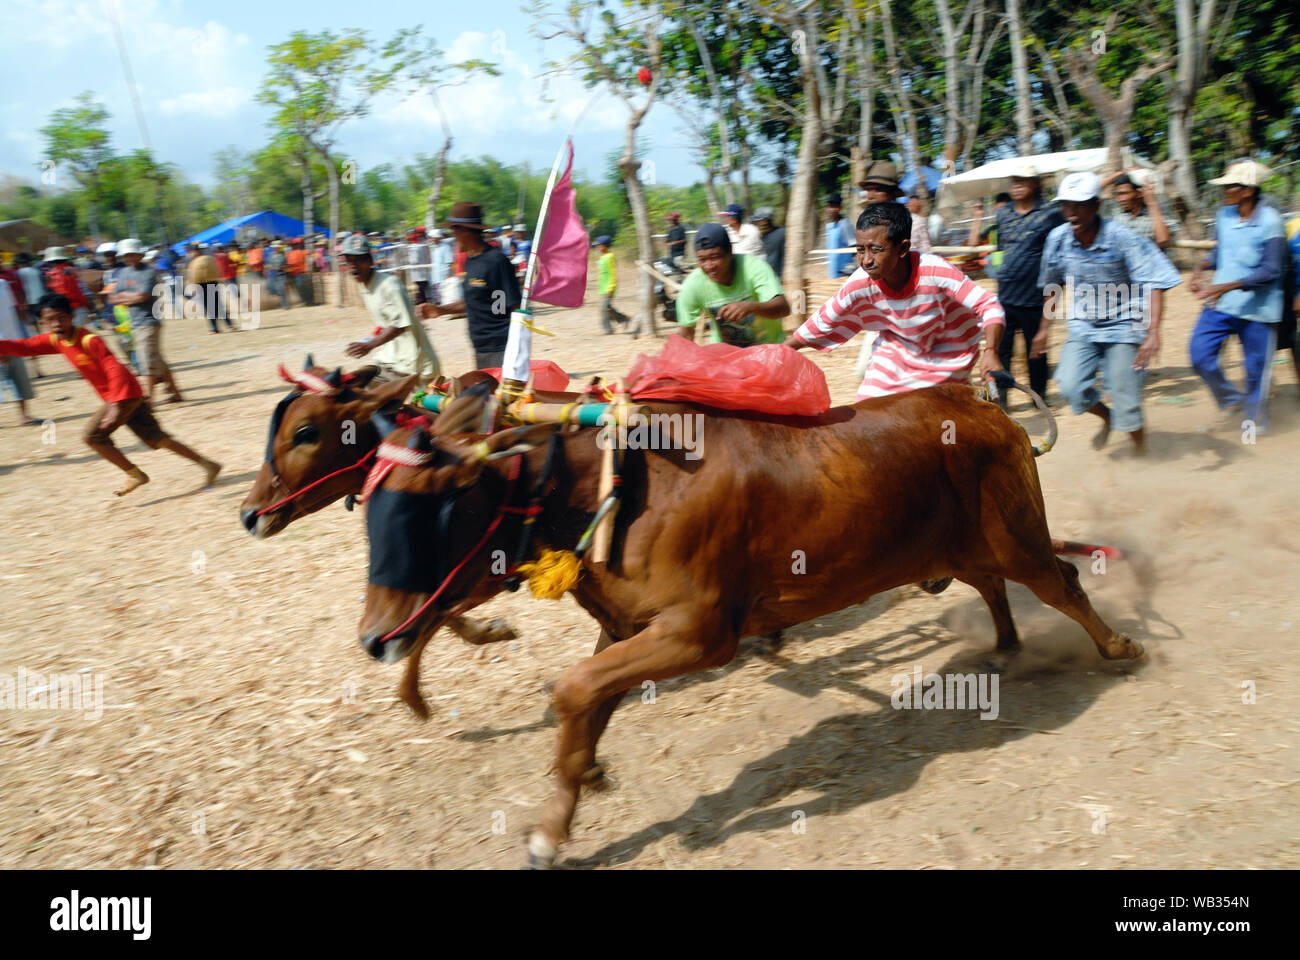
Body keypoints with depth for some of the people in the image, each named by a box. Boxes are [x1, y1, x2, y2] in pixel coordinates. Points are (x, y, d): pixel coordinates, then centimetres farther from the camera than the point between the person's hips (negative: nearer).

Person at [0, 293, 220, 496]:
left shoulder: (90, 340, -20)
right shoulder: (55, 341, 4)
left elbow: (115, 370, -25)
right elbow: (23, 347, 11)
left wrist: (116, 405, -32)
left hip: (125, 394, -8)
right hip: (114, 397, 8)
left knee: (92, 436, -11)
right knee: (156, 438, 8)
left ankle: (135, 474, 3)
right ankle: (207, 464, 10)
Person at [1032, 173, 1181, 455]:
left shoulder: (1122, 238, -17)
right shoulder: (1058, 239, -6)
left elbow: (1155, 284, -20)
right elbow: (1052, 286, 11)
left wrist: (1153, 332, -32)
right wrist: (1044, 328, 16)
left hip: (1123, 327, -3)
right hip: (1083, 327, 3)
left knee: (1126, 403, -4)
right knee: (1070, 386, -17)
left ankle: (1142, 454, 22)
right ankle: (1107, 418, 16)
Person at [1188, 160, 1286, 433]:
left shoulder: (1269, 221, -14)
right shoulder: (1223, 215, 4)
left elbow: (1270, 270, -17)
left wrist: (1227, 286, -28)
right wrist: (1201, 267, -2)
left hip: (1257, 308, -5)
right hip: (1221, 303, 5)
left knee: (1256, 366, 5)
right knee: (1199, 352, -5)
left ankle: (1254, 418, 27)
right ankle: (1231, 399, 19)